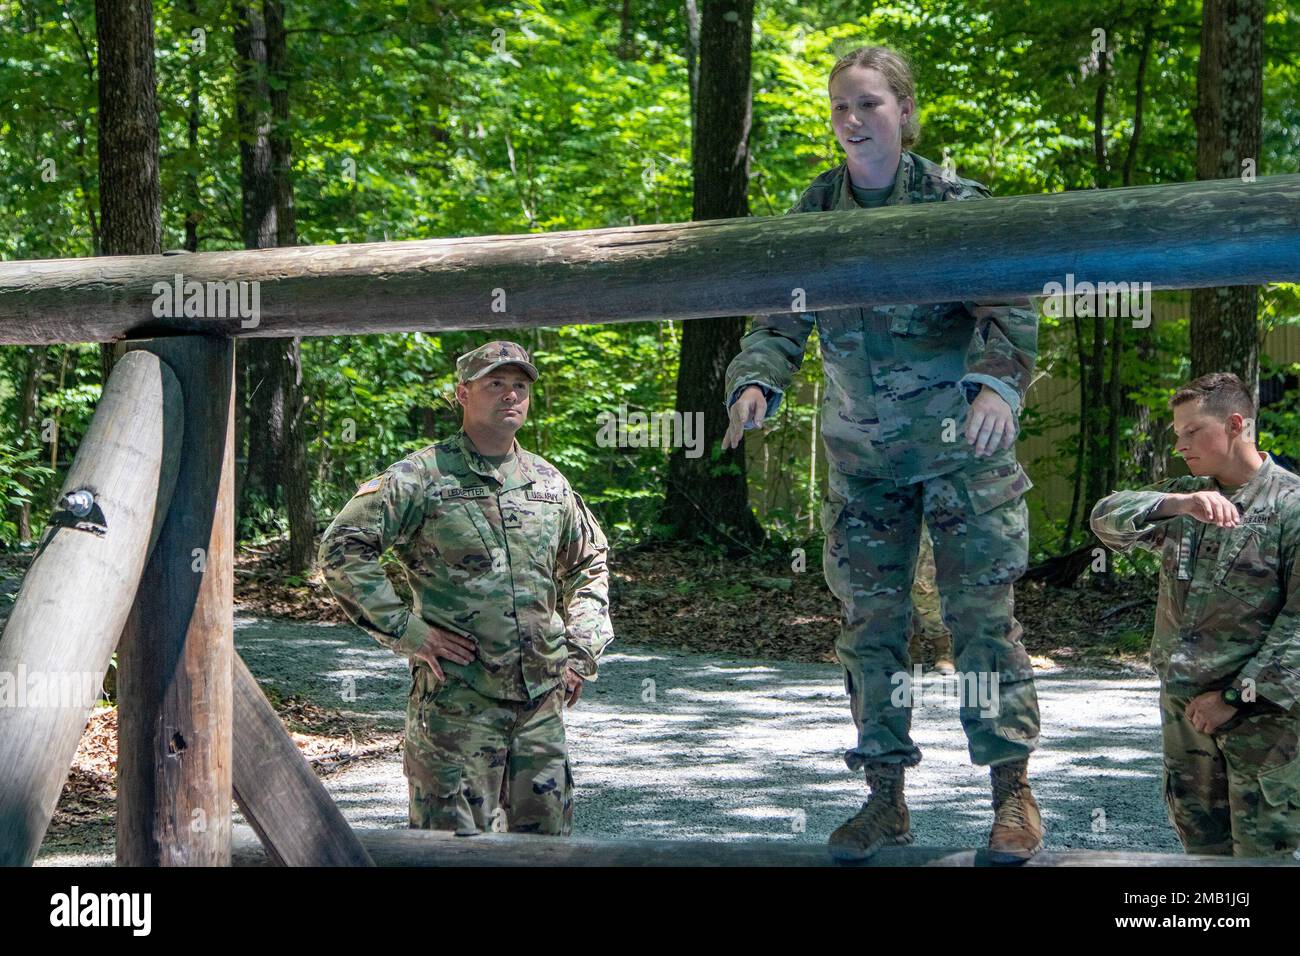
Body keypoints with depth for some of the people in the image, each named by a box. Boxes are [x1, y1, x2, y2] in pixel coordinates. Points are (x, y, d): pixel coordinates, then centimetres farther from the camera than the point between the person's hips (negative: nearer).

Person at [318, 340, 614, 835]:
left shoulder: (548, 482, 13)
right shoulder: (422, 477, -5)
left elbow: (589, 566, 28)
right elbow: (342, 548, -11)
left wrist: (582, 650, 15)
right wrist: (404, 630, -14)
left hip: (542, 700, 6)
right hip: (455, 701, -6)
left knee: (547, 836, 10)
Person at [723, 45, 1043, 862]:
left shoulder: (954, 201, -9)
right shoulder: (816, 212, 2)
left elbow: (1008, 306, -18)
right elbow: (784, 319, 2)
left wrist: (995, 383, -36)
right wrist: (756, 382, -18)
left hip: (961, 445, -4)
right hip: (864, 456, 4)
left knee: (982, 612, -3)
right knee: (870, 622, 6)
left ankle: (1014, 790, 4)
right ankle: (886, 798, 14)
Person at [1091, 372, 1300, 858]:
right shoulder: (1180, 495, 11)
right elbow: (1106, 518, -7)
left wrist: (1236, 695, -16)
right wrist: (1178, 503, -26)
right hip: (1183, 705, 6)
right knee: (1199, 837, 12)